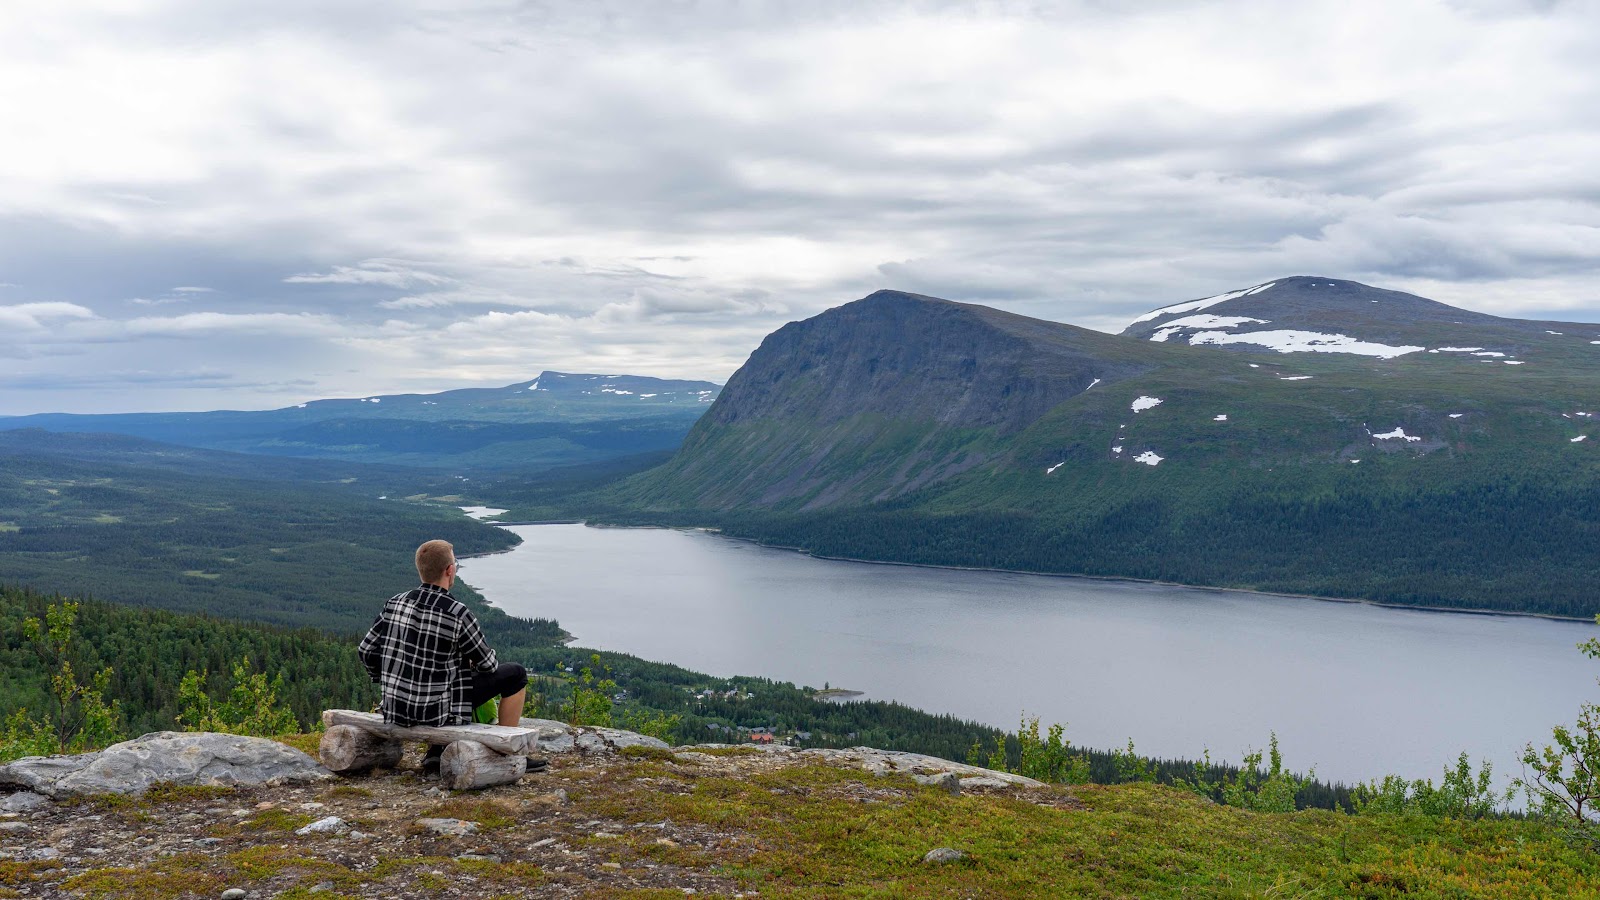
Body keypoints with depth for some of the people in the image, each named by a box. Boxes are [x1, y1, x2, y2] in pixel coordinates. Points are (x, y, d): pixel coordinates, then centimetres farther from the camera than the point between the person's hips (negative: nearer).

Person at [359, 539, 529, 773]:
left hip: (395, 709, 6)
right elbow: (487, 664, -6)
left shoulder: (396, 603, -1)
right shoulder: (457, 613, -18)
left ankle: (436, 750, 29)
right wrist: (474, 665, 18)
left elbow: (367, 650, 7)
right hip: (436, 710, -6)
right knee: (515, 674, 8)